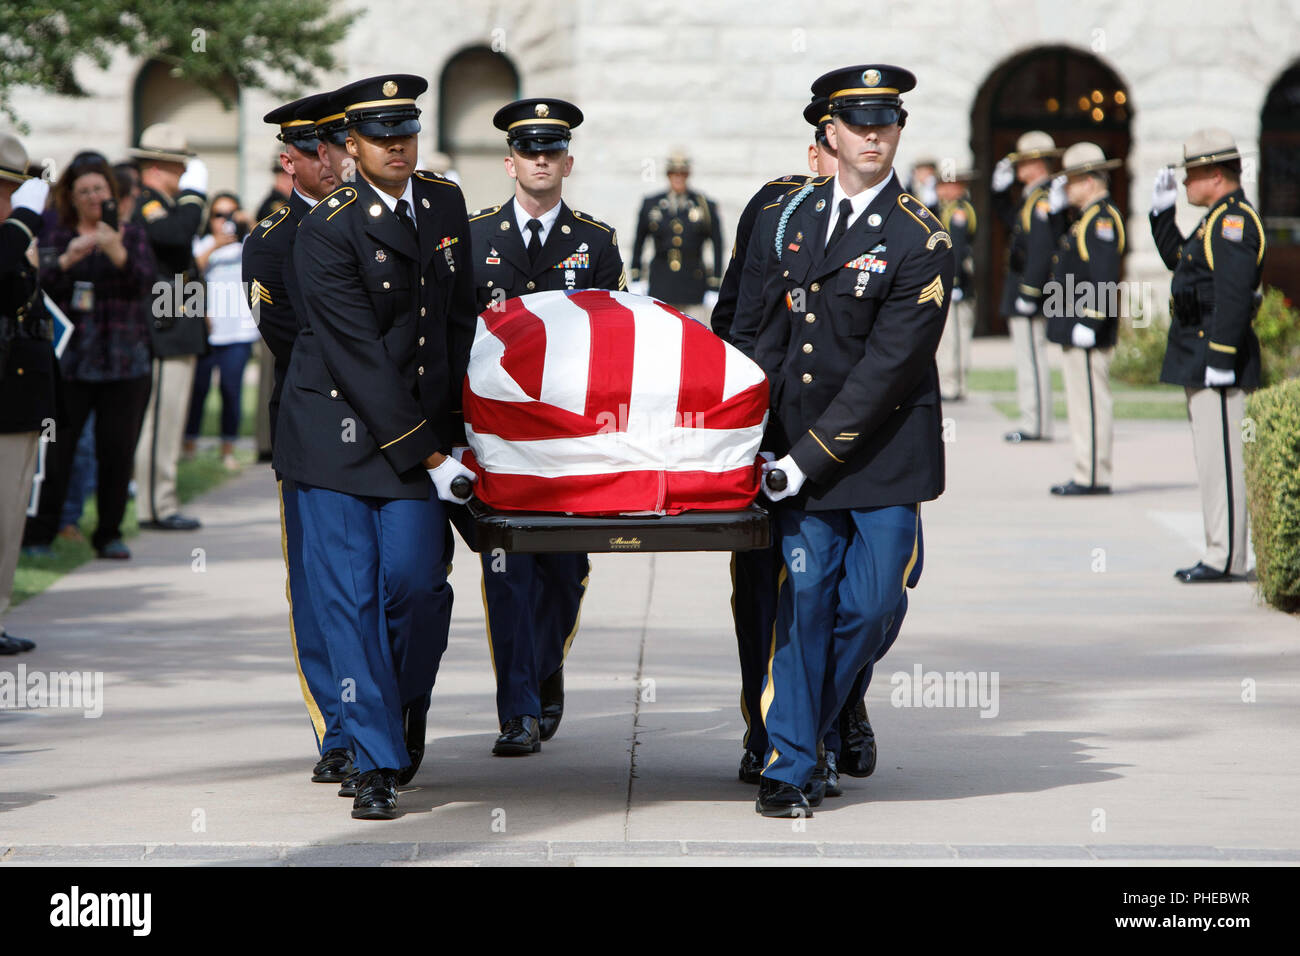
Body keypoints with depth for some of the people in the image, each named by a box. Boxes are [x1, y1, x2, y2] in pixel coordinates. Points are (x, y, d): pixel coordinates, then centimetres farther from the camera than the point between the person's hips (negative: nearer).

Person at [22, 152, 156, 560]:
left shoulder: (132, 235, 11)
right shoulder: (53, 232, 8)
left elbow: (145, 281, -6)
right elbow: (37, 283, -3)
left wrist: (116, 250, -22)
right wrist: (67, 260, -19)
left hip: (124, 361, 1)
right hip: (67, 360, -1)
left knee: (117, 450, 2)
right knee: (56, 449, -5)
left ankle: (109, 533, 14)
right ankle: (38, 534, 2)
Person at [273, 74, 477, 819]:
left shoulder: (446, 203, 6)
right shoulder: (328, 230, -13)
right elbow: (363, 358, -16)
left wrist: (455, 424, 13)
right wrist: (430, 456, -16)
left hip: (422, 427, 4)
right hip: (338, 427, -4)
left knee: (416, 579, -10)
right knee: (350, 596, -5)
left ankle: (410, 698, 21)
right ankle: (378, 763, 3)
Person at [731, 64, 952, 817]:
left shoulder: (922, 242, -8)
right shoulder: (787, 221, 6)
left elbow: (888, 366, -13)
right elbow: (755, 334, 11)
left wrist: (810, 458, -16)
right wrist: (754, 439, 2)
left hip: (884, 452, -2)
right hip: (799, 446, 2)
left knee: (873, 604, -1)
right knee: (802, 599, -2)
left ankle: (833, 713, 25)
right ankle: (794, 768, 2)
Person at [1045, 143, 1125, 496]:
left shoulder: (1102, 218, -14)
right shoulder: (1089, 218, 18)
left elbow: (1104, 279, -22)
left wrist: (1089, 324, -23)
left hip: (1088, 332, -11)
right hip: (1077, 330, 11)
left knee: (1091, 402, -8)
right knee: (1083, 402, 11)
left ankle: (1094, 477, -6)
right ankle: (1088, 475, 15)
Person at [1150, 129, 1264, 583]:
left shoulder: (1234, 219, -15)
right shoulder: (1220, 220, 18)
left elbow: (1235, 294, -23)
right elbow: (1180, 259, 33)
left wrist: (1221, 358, -27)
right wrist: (1163, 210, 23)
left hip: (1218, 361, -11)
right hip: (1200, 361, 11)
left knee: (1220, 458, -8)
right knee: (1213, 458, 12)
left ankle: (1227, 559, -7)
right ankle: (1220, 554, 16)